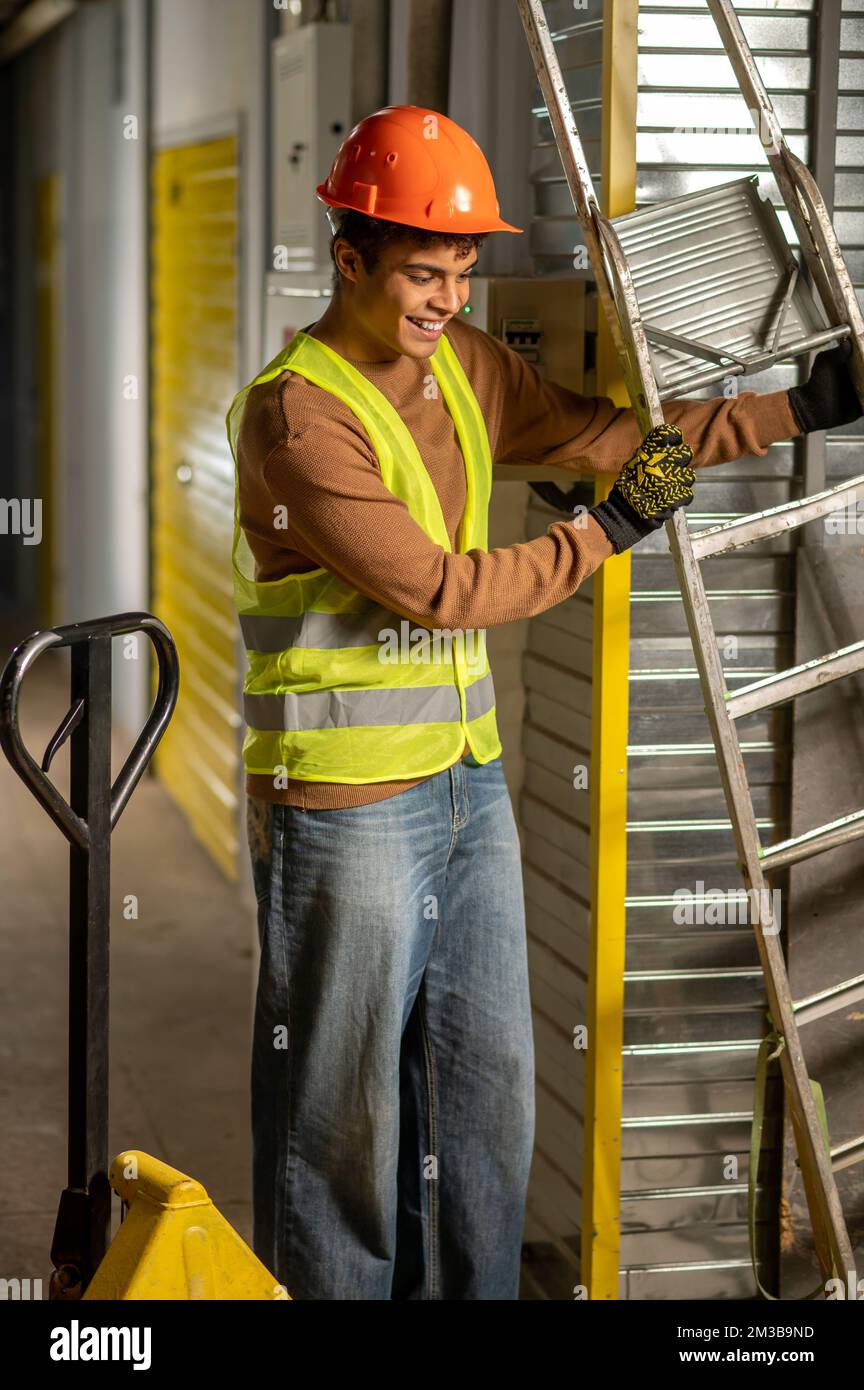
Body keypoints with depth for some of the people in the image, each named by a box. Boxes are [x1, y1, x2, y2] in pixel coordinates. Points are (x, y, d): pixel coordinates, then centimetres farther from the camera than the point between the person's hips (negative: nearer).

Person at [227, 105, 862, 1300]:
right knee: (346, 1104, 2)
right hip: (346, 804, -8)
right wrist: (612, 531, -10)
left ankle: (470, 1289, 26)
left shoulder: (462, 365, 8)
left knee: (489, 1077, 13)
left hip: (468, 783, 8)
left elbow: (607, 434, 15)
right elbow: (439, 589, -18)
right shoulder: (296, 416, -17)